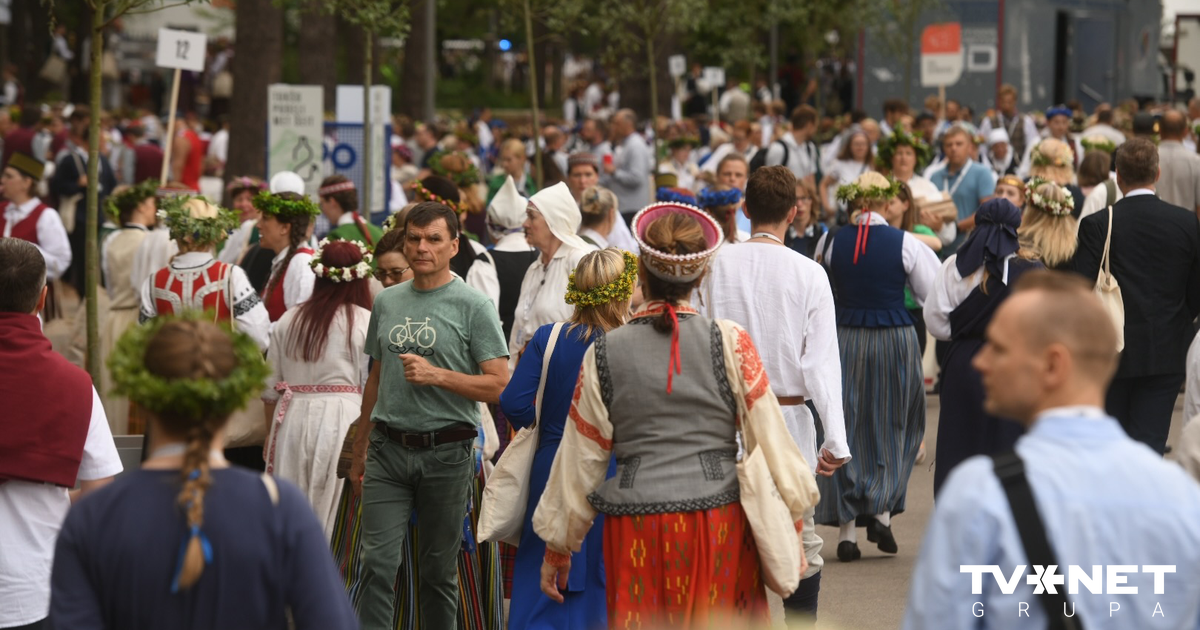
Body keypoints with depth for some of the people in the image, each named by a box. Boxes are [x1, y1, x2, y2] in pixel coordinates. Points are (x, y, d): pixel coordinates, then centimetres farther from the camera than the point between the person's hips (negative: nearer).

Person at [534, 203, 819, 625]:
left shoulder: (604, 354, 2)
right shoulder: (730, 342, -2)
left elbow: (580, 459, 8)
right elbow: (770, 437, -1)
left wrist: (558, 548, 17)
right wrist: (792, 526, 9)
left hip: (636, 529, 1)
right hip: (719, 526, -1)